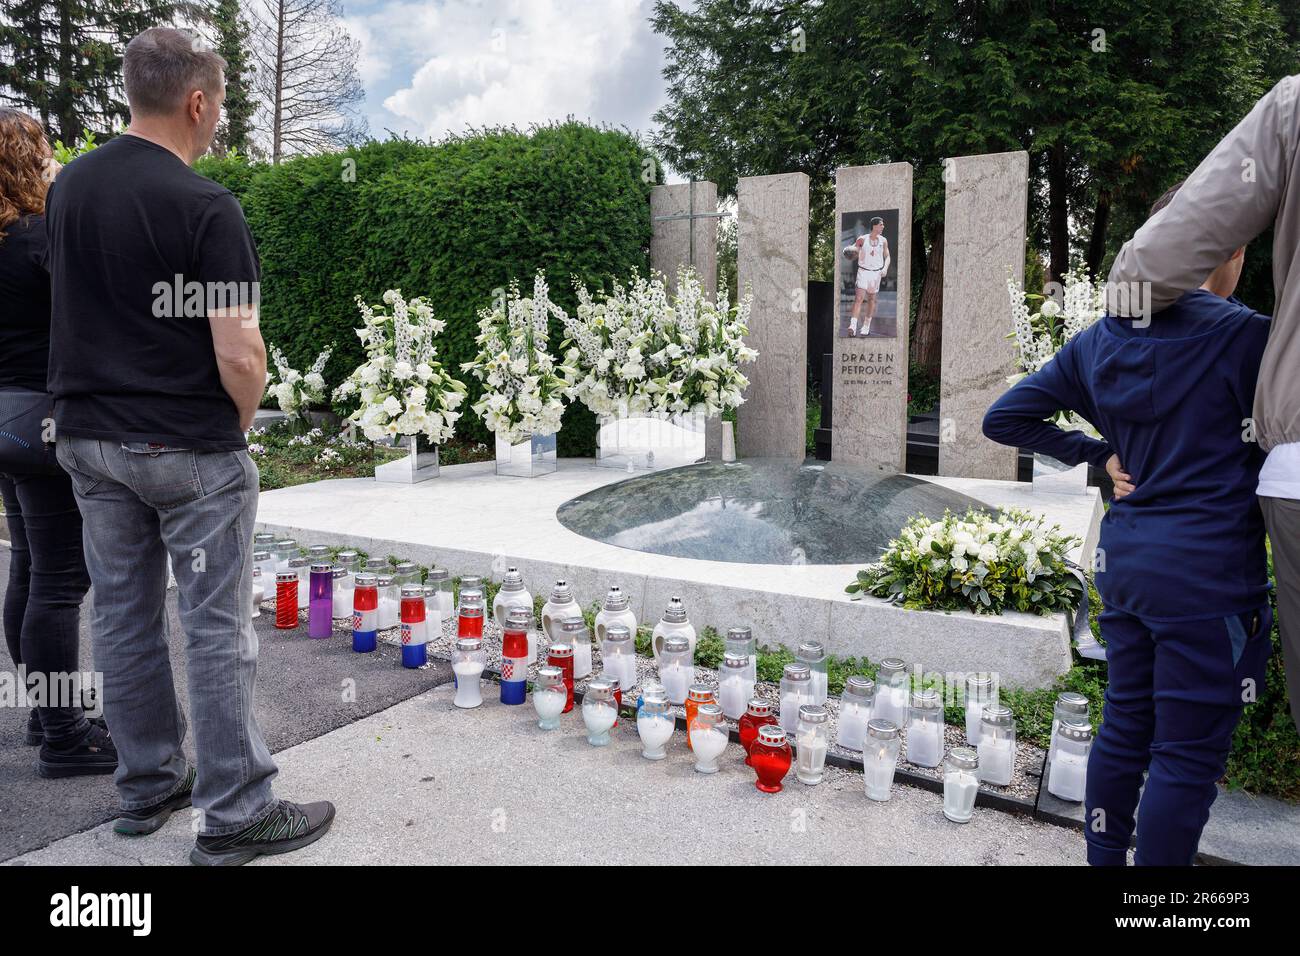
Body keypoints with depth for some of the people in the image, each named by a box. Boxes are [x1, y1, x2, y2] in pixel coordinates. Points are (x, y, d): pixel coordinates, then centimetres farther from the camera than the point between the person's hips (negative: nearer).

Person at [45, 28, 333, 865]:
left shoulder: (69, 186, 7)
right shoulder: (205, 207, -16)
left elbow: (83, 304, 15)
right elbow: (239, 355, -20)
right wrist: (243, 419, -1)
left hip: (90, 437, 7)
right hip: (190, 448, -7)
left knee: (124, 616, 14)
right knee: (217, 627, 0)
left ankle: (149, 787, 27)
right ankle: (237, 814, 8)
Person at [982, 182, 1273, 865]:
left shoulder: (1096, 340, 6)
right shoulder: (1243, 336, -12)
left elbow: (1004, 418, 9)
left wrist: (1100, 453, 8)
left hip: (1124, 559, 7)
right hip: (1207, 572, -6)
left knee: (1124, 727, 18)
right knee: (1188, 755, 5)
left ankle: (1104, 860, 32)